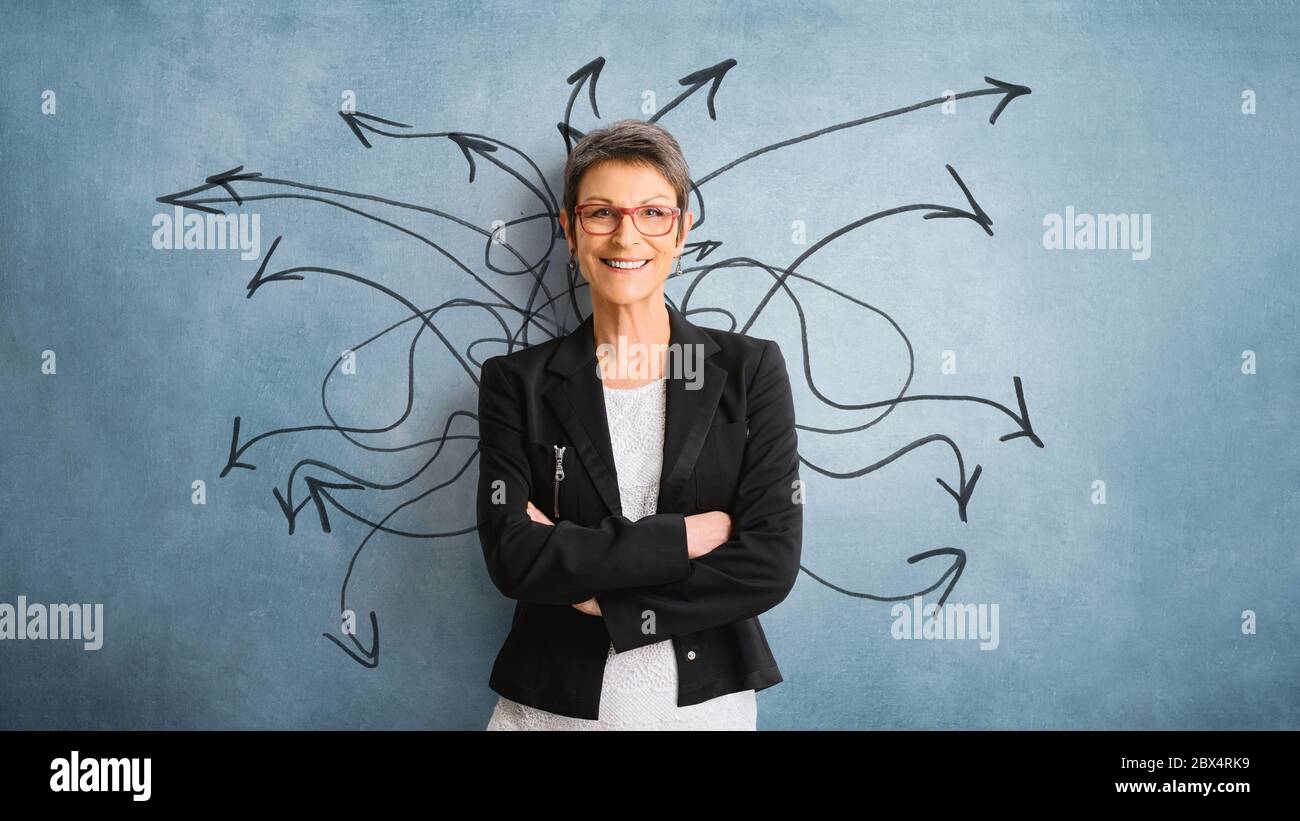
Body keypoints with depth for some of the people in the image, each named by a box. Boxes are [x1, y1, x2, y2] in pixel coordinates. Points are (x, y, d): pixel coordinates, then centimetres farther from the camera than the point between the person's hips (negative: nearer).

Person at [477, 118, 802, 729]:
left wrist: (593, 588, -15)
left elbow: (770, 564, -13)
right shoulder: (517, 382, -3)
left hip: (707, 702, 0)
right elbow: (512, 557, -15)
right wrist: (684, 536, -18)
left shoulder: (750, 370, -5)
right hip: (553, 706, 0)